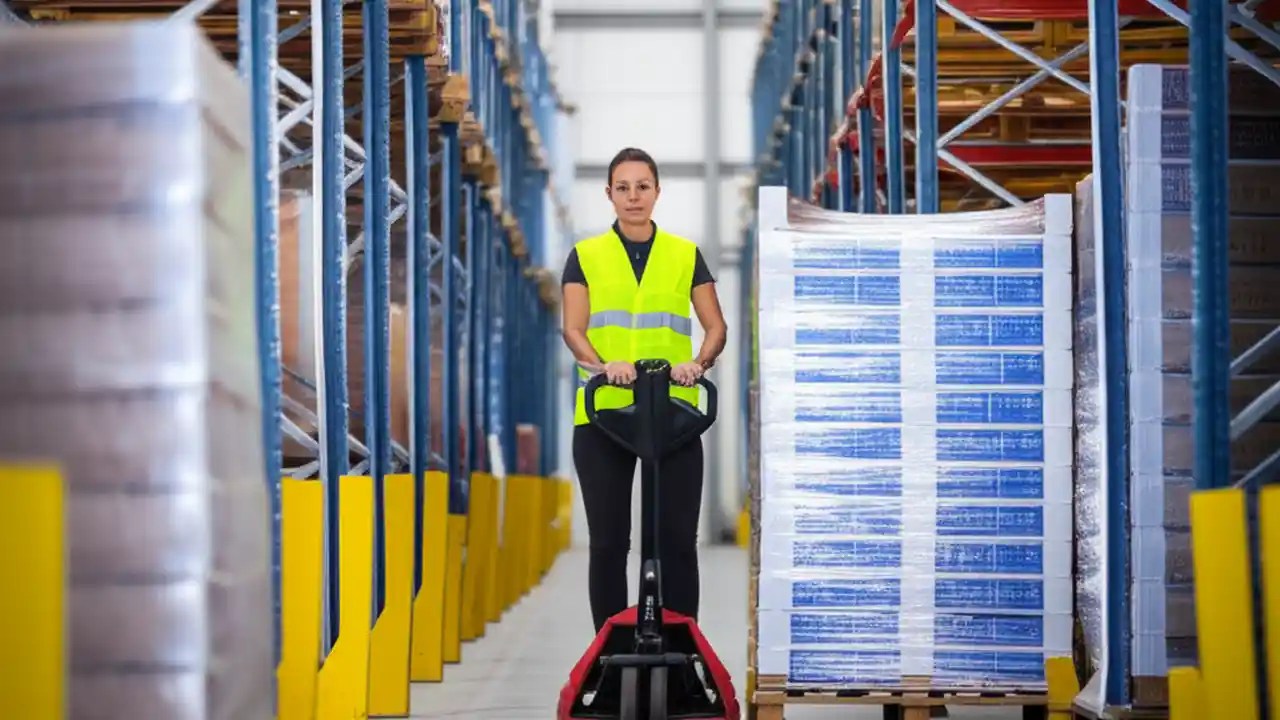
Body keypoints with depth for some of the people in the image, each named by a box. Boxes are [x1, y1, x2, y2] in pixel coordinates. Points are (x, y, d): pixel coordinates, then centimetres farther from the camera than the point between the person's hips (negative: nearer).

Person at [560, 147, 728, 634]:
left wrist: (699, 361, -19)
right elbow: (574, 329, -3)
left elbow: (715, 325, 3)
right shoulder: (586, 256, 8)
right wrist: (602, 364, -23)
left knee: (678, 539, -2)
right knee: (608, 541, 2)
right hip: (602, 413, 0)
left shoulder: (685, 255, 10)